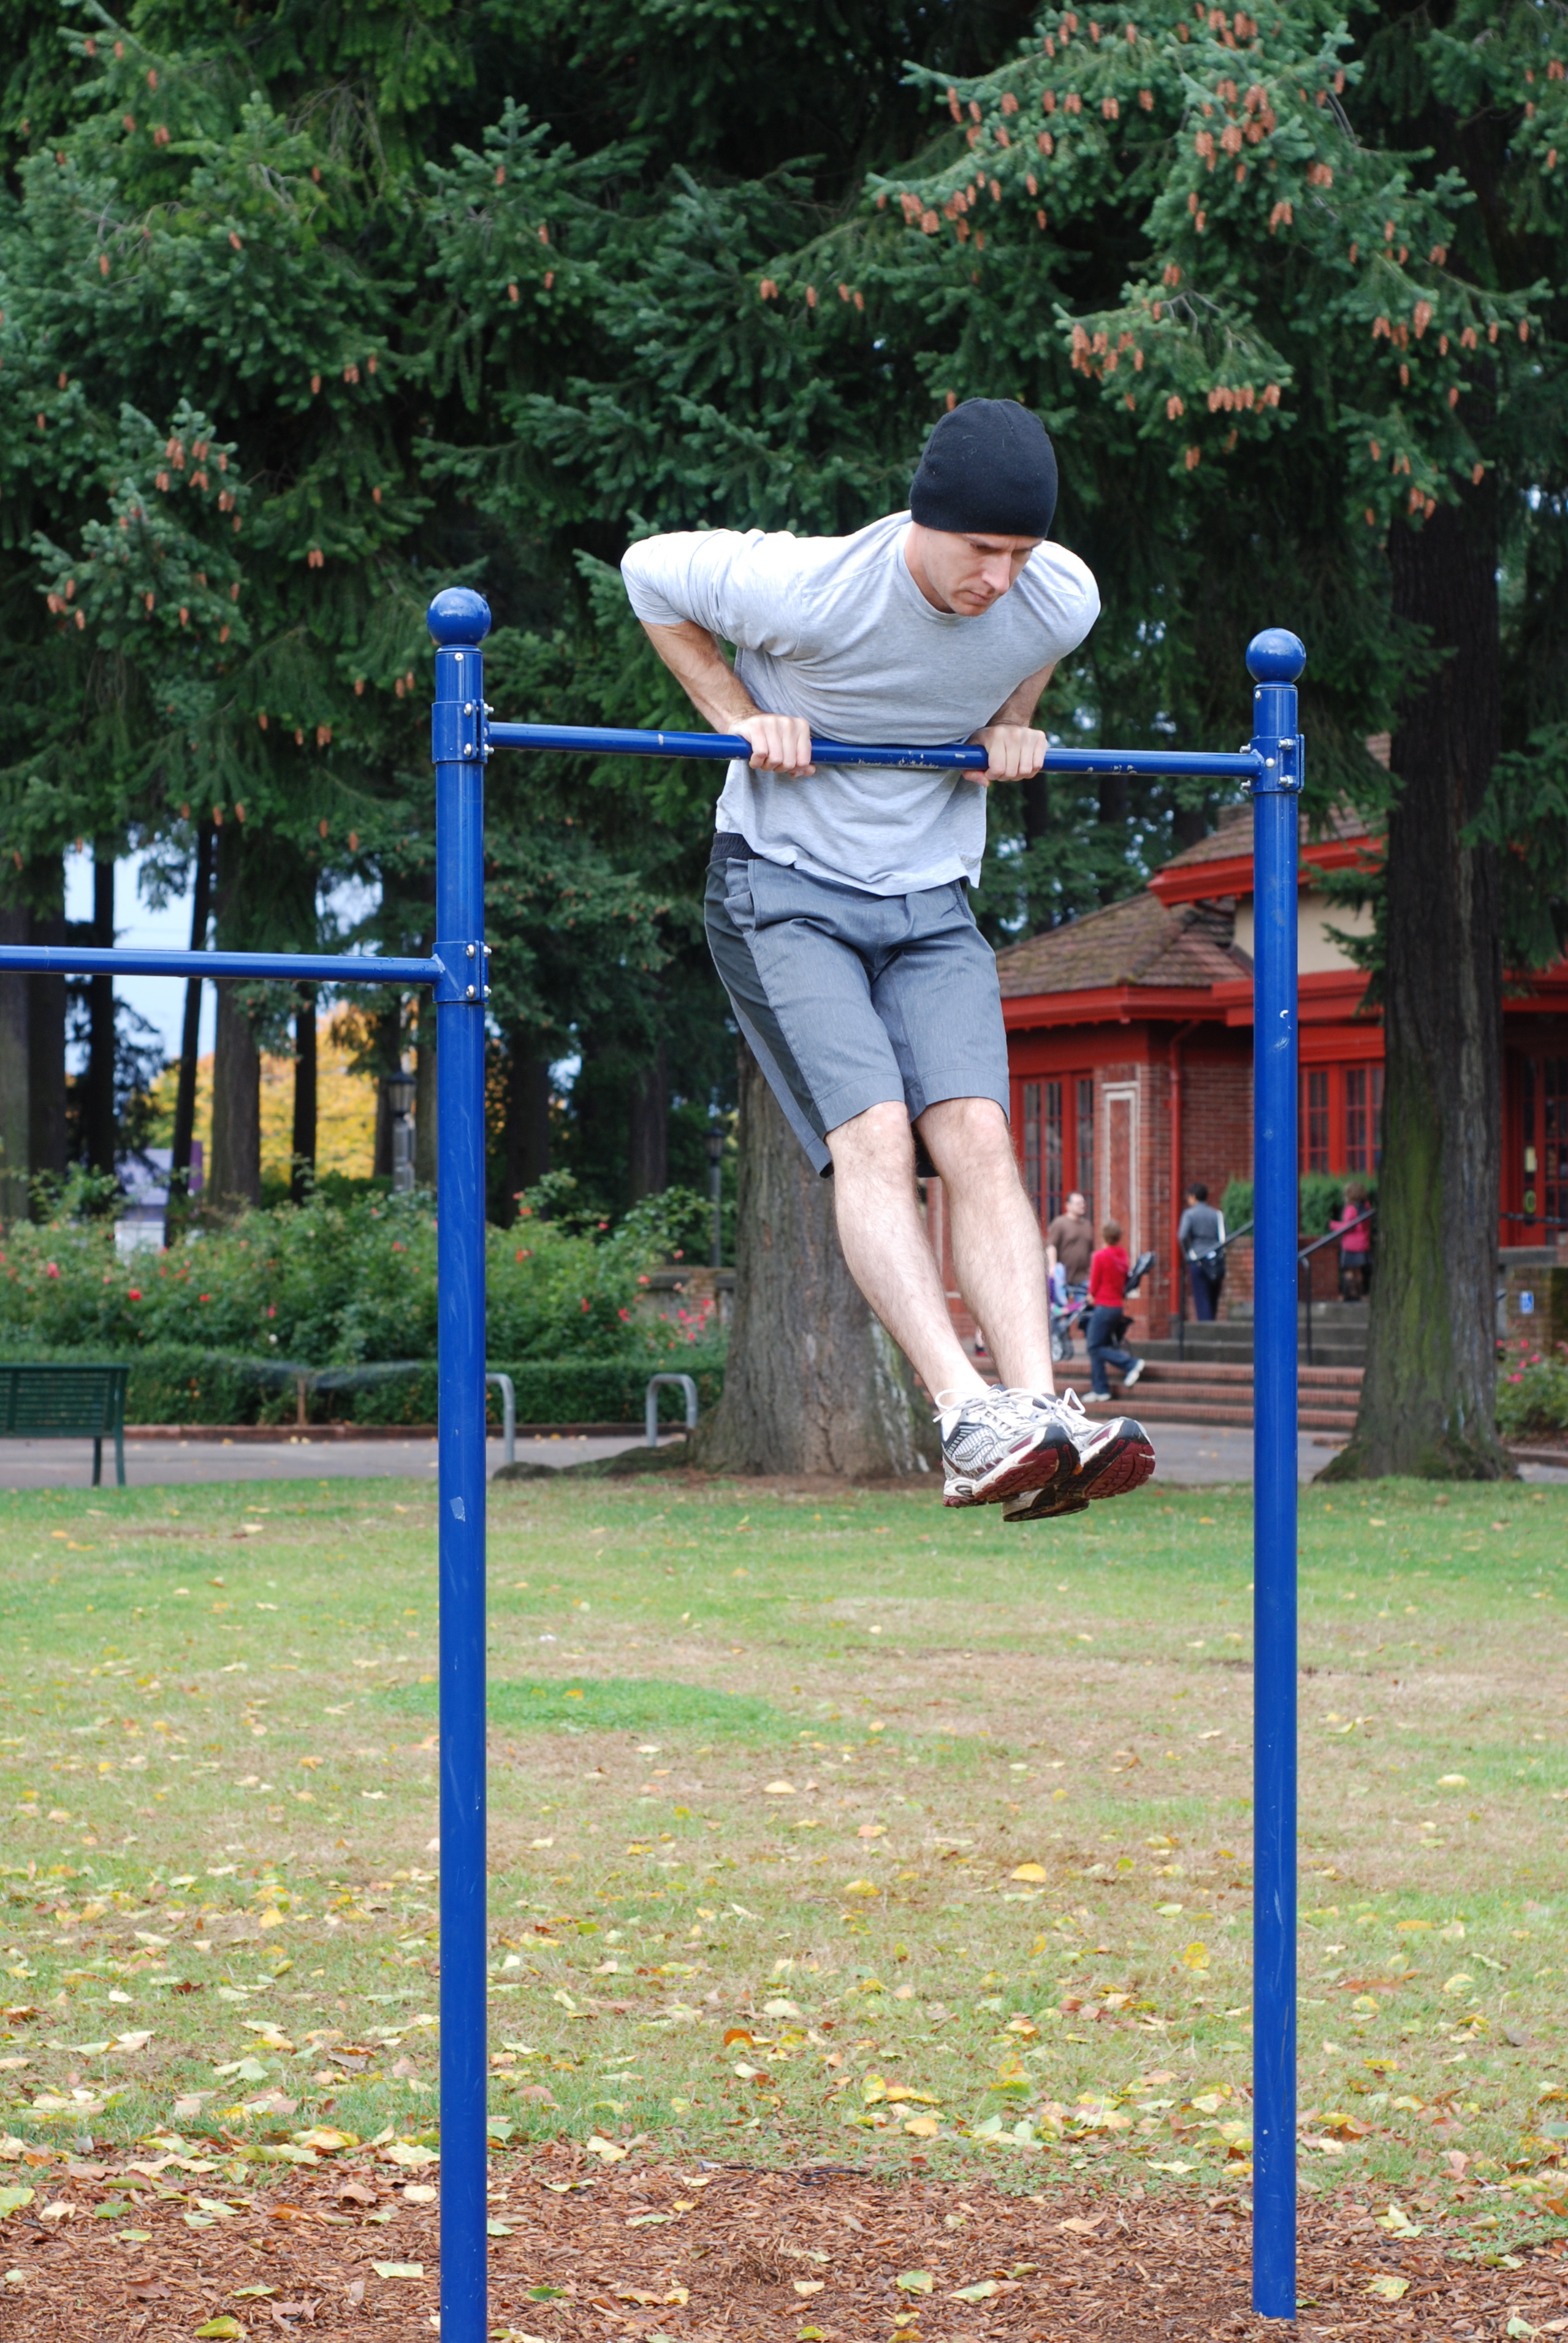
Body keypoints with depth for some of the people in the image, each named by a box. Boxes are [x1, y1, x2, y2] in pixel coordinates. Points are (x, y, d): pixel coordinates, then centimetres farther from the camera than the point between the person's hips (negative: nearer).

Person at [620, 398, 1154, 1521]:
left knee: (977, 1138, -17)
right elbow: (651, 575, -4)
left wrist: (1011, 727, 4)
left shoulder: (1064, 600, -10)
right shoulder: (809, 588, -22)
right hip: (783, 891, -4)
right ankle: (970, 1419, -33)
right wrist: (740, 718, -8)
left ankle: (1042, 1412, -28)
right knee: (873, 1135, -22)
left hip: (932, 908, 4)